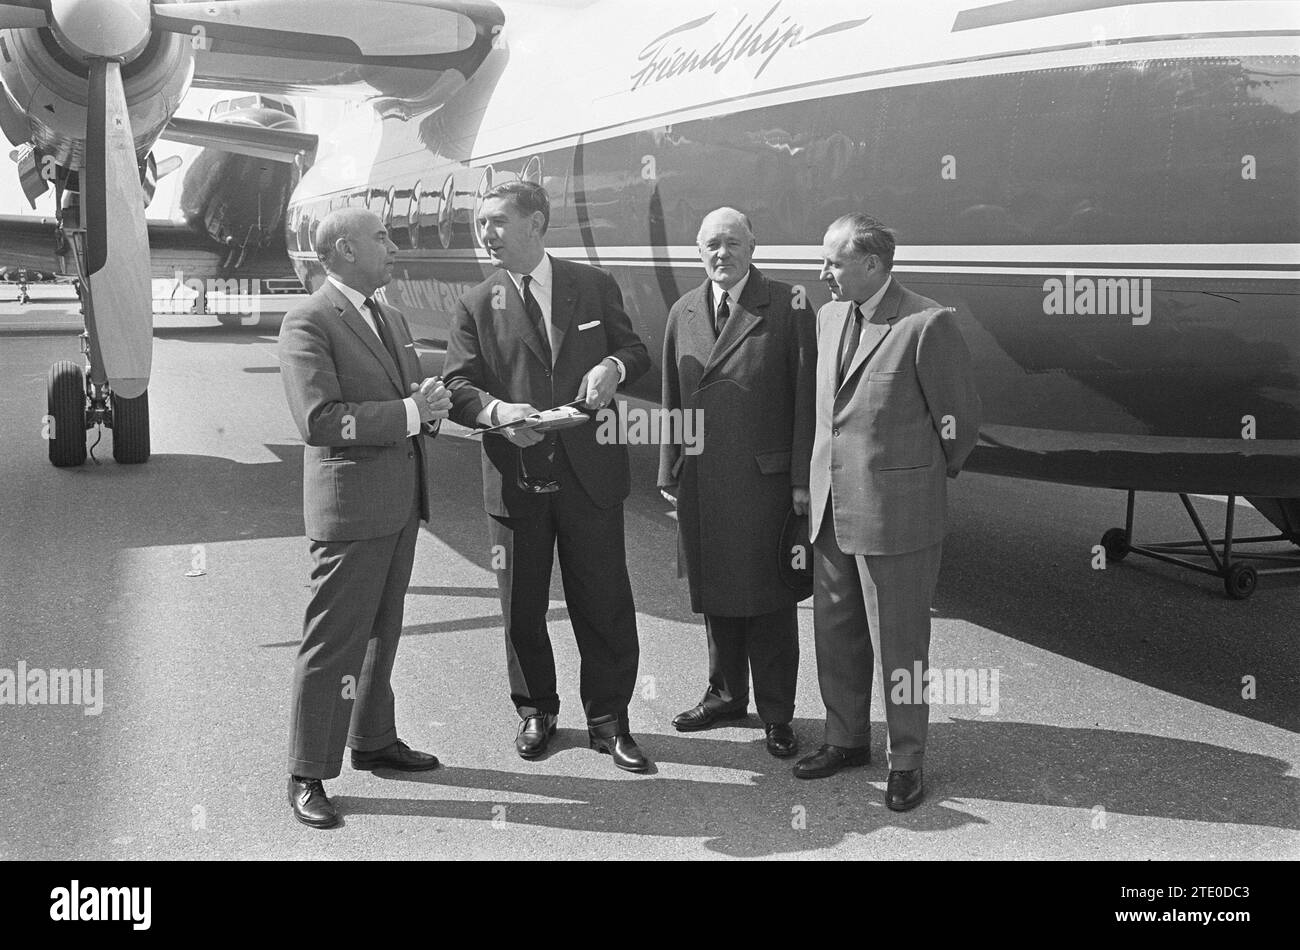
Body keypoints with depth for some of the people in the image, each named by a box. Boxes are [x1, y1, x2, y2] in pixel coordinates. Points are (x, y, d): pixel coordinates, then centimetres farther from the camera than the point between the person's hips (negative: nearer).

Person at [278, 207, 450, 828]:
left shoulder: (391, 319, 15)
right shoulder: (308, 323, -13)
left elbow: (413, 399, 21)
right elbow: (318, 420, -23)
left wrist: (432, 405, -4)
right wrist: (409, 413, -23)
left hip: (402, 503, 9)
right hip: (350, 505, -8)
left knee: (381, 632, 19)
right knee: (333, 642, -2)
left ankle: (373, 741, 35)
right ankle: (307, 775, 8)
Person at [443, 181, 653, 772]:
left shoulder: (595, 287, 5)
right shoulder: (476, 306, 4)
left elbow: (636, 352, 12)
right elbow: (458, 386, -3)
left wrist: (614, 366, -11)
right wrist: (496, 410, -24)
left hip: (590, 473, 0)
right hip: (514, 477, 1)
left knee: (604, 601, 4)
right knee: (521, 604, 11)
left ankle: (608, 718, 20)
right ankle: (536, 711, 31)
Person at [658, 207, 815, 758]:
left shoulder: (788, 308, -3)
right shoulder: (683, 314, 11)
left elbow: (806, 397, -5)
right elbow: (672, 398, 14)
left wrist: (802, 478, -9)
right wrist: (669, 469, 8)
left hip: (765, 480, -4)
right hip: (700, 483, 4)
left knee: (769, 598, 3)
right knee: (713, 594, 13)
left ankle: (776, 713, 16)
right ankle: (726, 695, 30)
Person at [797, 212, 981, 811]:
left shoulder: (927, 325, -15)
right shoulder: (829, 317, 8)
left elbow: (959, 418, -6)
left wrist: (931, 474, 7)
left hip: (897, 511, -7)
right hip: (831, 508, 7)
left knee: (898, 643, 5)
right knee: (835, 634, 16)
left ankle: (906, 761, 21)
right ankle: (846, 739, 34)